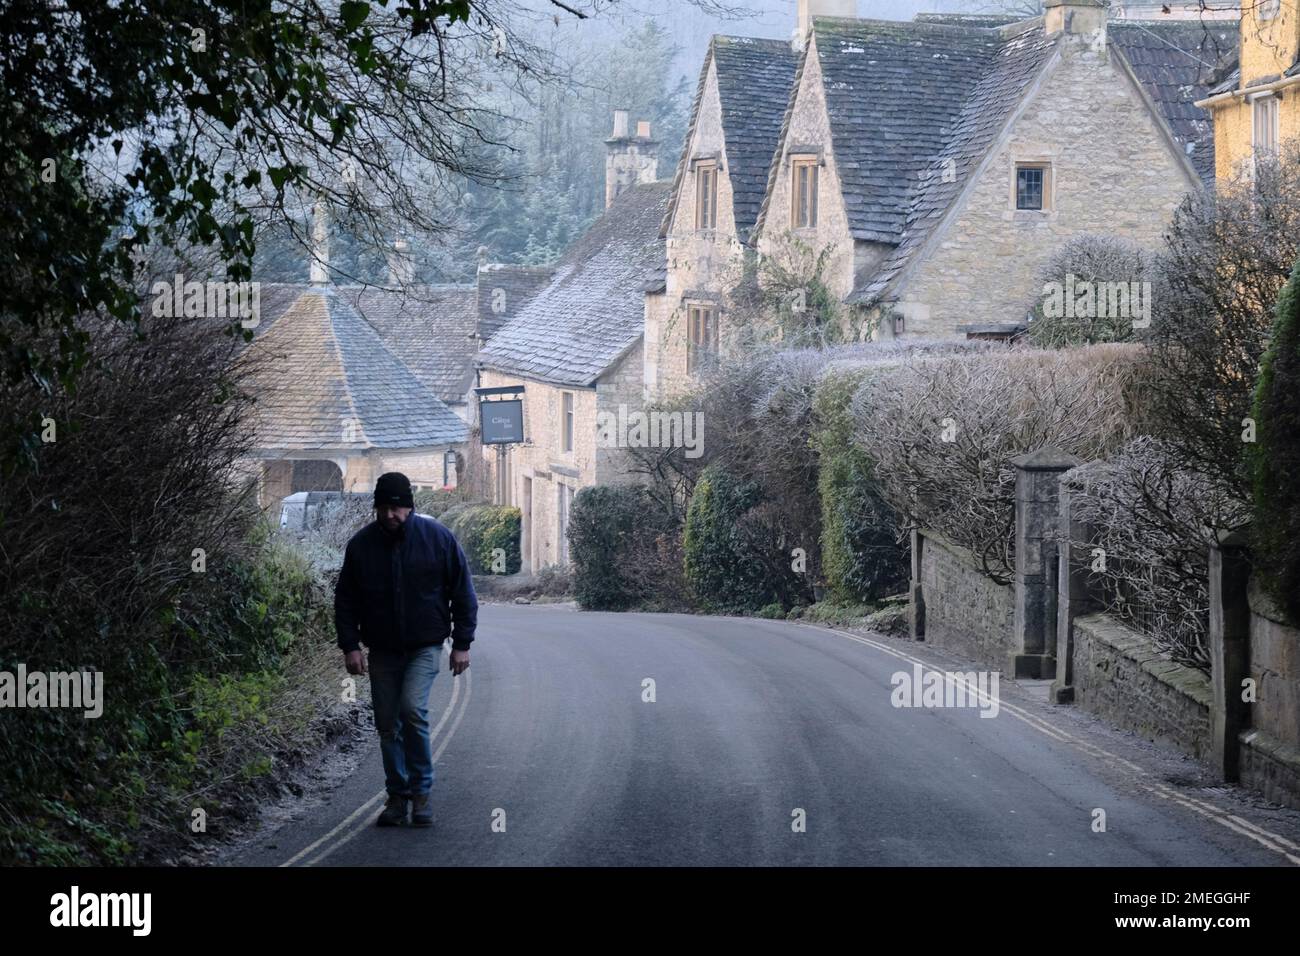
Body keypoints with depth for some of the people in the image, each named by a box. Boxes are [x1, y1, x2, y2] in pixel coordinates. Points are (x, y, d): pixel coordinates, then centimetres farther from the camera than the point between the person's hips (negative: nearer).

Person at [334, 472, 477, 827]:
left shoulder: (438, 538, -6)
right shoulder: (361, 544, -1)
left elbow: (462, 593, 1)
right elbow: (345, 600, 6)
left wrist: (462, 642, -3)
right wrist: (350, 645, -4)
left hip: (425, 647, -3)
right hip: (382, 651, 3)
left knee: (413, 709, -20)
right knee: (388, 724, 5)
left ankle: (421, 792, -8)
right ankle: (398, 796, 17)